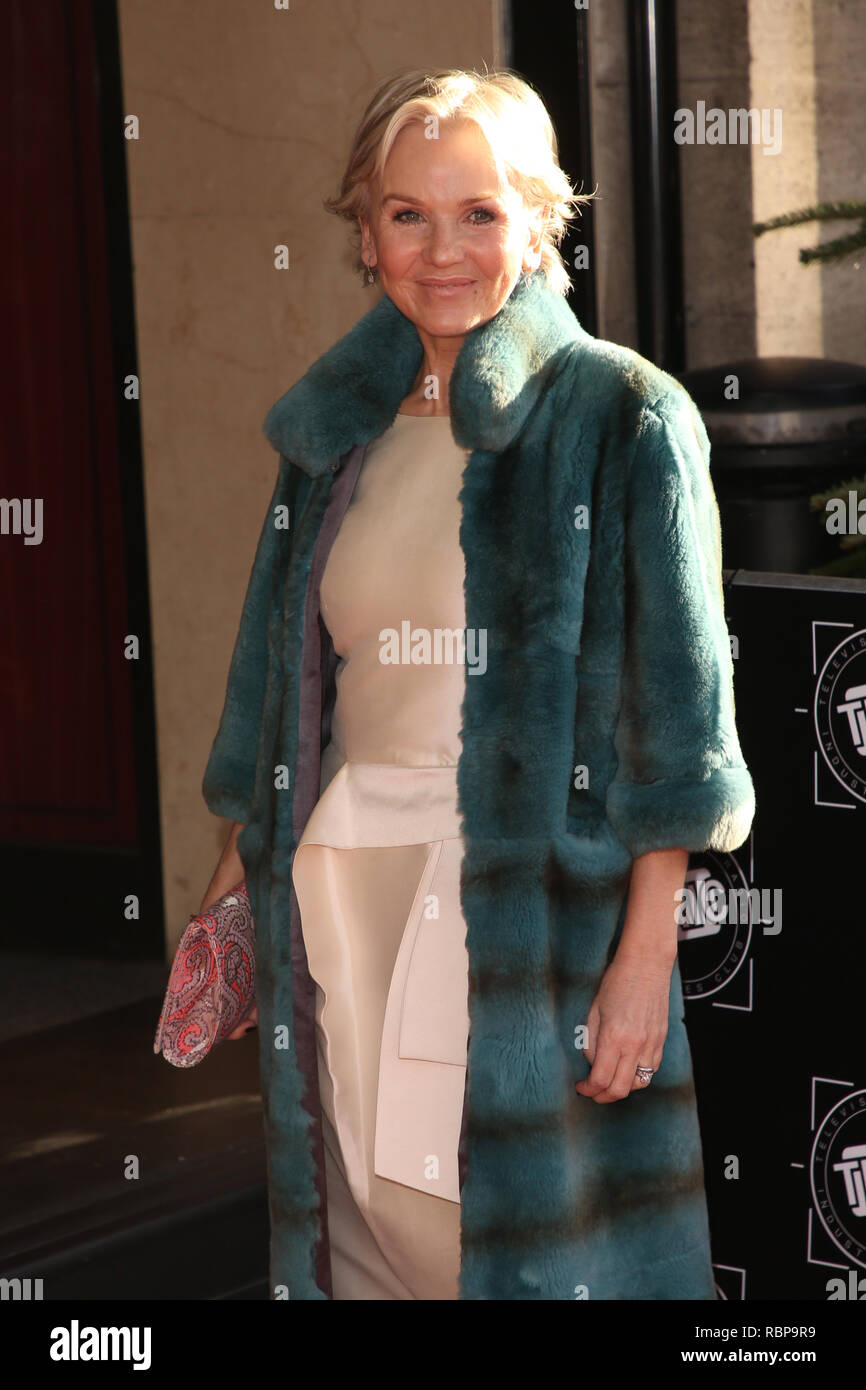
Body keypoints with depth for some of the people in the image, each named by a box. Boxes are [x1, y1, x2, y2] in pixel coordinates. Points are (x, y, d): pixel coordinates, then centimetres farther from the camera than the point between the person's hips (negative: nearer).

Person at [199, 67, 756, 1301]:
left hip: (533, 906, -5)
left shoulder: (623, 415, -5)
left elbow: (672, 702, -8)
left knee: (532, 1238, 1)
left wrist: (647, 949, -12)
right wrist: (239, 877, 12)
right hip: (343, 890, 5)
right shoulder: (337, 427, 10)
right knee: (373, 1221, 10)